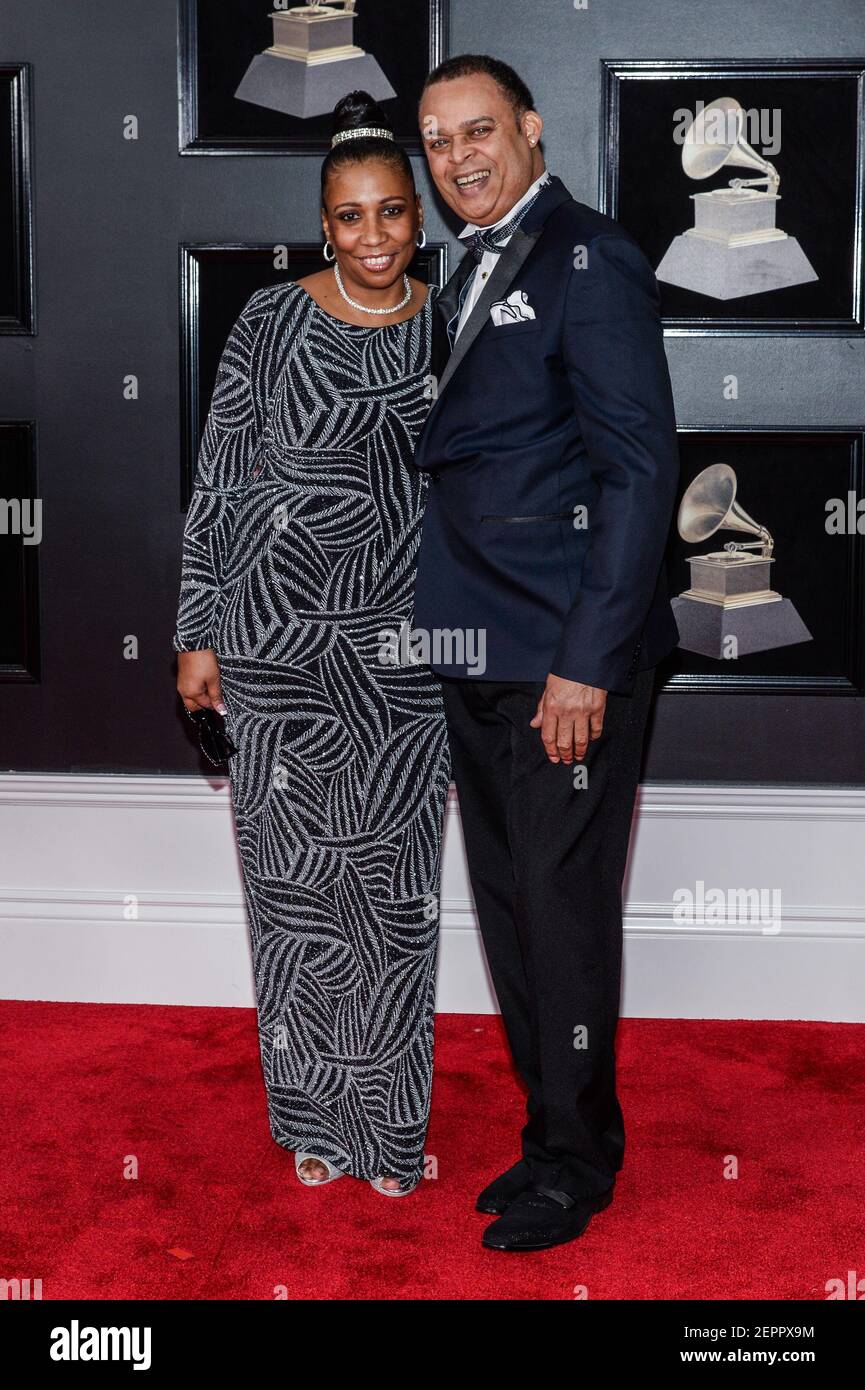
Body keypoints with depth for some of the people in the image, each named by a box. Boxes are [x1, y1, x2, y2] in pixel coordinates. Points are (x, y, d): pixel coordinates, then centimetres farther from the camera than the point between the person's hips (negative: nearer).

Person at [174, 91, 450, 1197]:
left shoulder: (447, 329, 4)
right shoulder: (272, 323, -1)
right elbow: (219, 486, 1)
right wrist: (198, 636, -2)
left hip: (402, 649, 1)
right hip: (280, 638, -1)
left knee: (391, 876, 6)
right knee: (296, 868, 7)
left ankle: (389, 1124, 21)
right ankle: (313, 1116, 23)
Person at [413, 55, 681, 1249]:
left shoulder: (590, 258, -8)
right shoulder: (471, 275, 18)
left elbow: (641, 467, -15)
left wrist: (588, 662, -19)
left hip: (569, 656, -8)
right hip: (479, 656, 8)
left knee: (563, 906, 1)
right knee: (507, 905, 14)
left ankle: (575, 1161, 17)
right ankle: (555, 1130, 29)